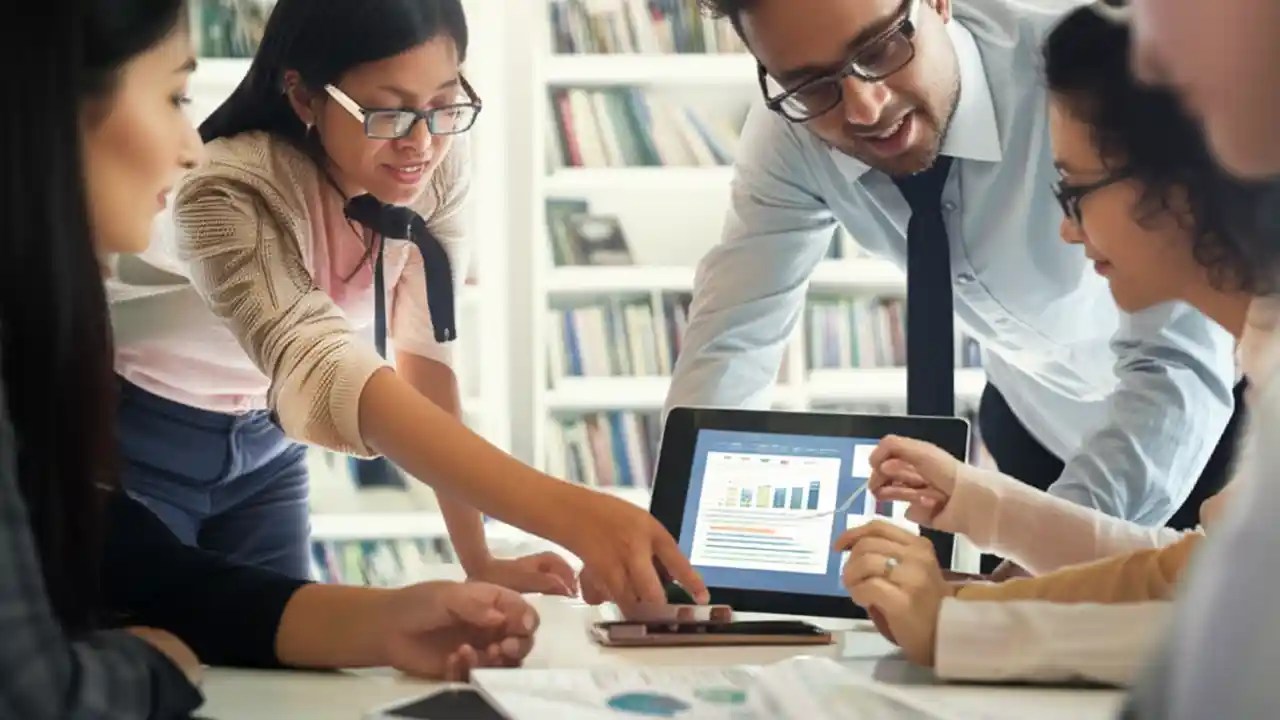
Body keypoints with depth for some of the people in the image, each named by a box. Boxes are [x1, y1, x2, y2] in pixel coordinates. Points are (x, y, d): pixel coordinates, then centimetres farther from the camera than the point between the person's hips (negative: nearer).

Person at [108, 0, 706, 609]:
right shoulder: (228, 188, -36)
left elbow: (425, 350, -10)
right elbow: (321, 367, -51)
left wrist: (478, 563, -18)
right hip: (136, 439, -5)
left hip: (263, 445, 5)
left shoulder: (438, 169, -17)